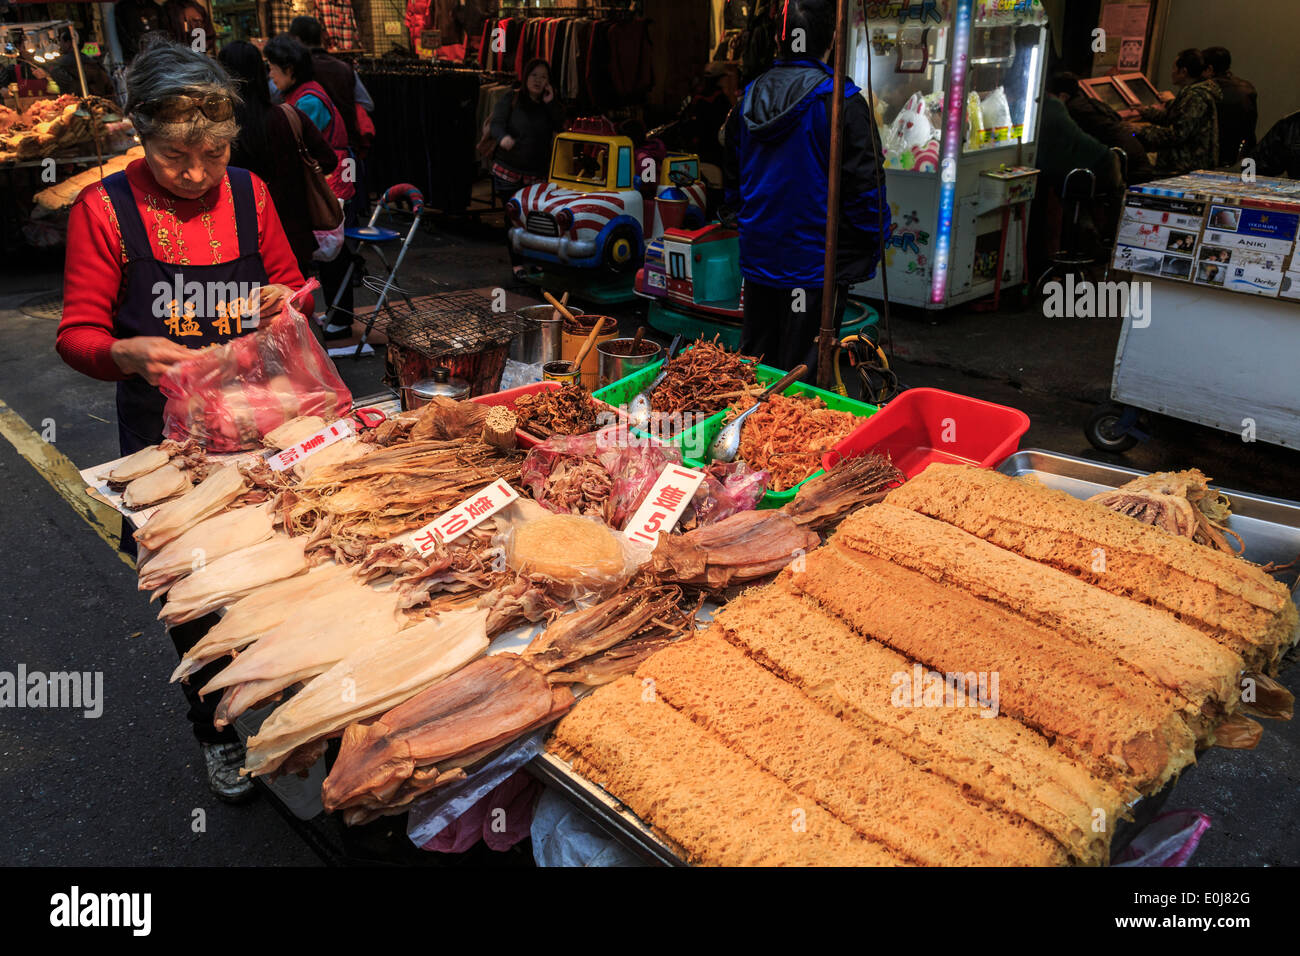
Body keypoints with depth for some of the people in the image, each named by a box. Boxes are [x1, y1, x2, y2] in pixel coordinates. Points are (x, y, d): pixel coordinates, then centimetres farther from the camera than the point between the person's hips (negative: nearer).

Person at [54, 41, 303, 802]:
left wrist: (286, 299, -10)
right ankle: (216, 730, 35)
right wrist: (133, 354, -29)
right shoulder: (105, 209, -9)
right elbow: (79, 334, -7)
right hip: (167, 437, -2)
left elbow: (290, 282, 14)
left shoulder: (248, 193, 0)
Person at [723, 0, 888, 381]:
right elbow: (864, 184, -13)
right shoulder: (840, 100, -14)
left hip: (758, 258, 6)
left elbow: (732, 182, 16)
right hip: (815, 261, -6)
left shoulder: (748, 98, 7)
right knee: (801, 374, 1)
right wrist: (869, 249, -2)